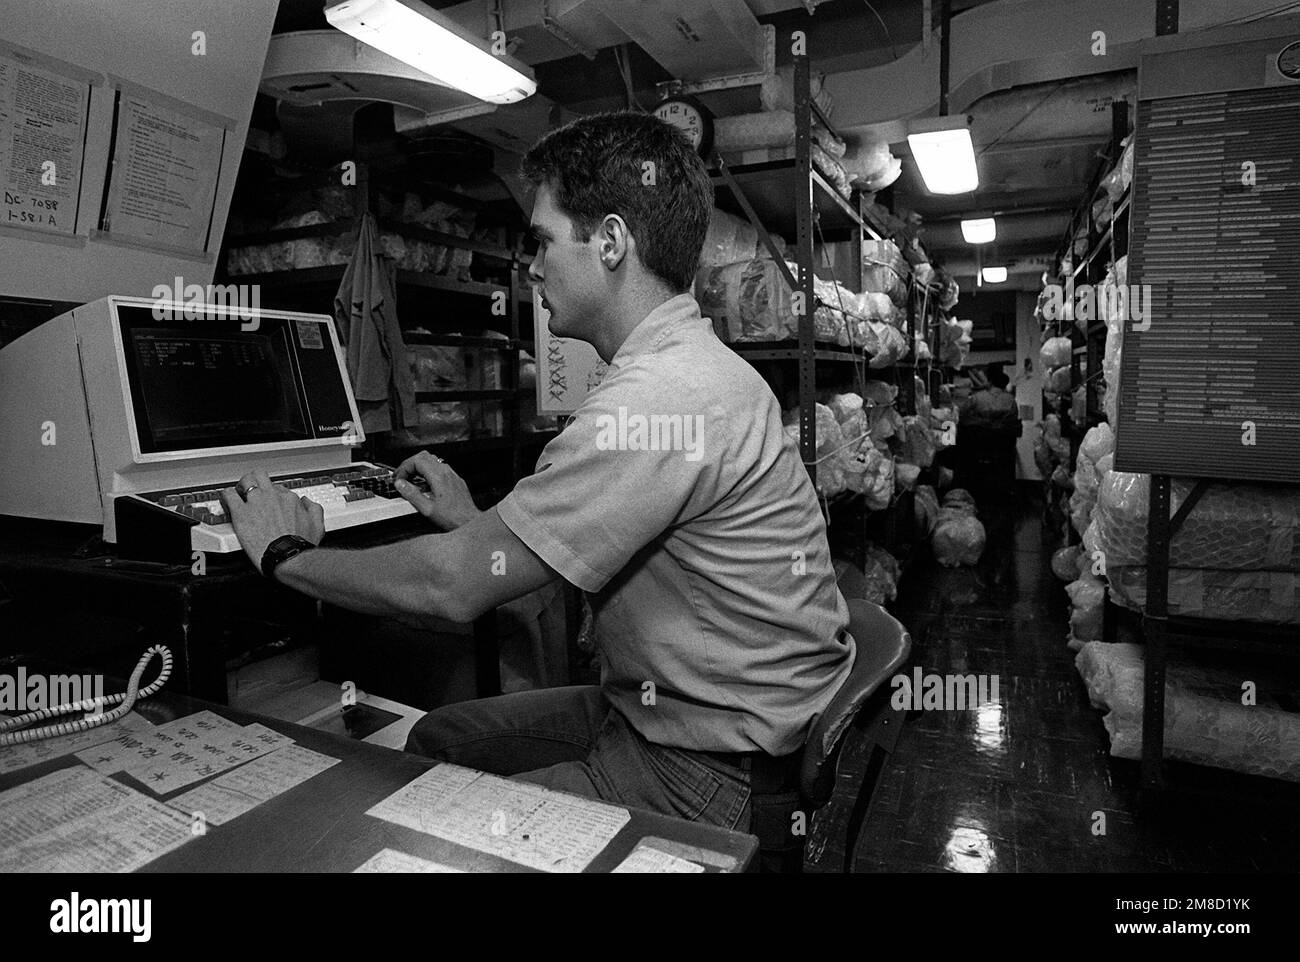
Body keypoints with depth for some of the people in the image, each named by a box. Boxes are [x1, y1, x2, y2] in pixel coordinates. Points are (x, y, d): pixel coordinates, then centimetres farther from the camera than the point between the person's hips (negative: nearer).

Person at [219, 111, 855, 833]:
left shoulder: (661, 398, -28)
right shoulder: (687, 368, 8)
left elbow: (456, 586, -25)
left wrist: (289, 556, -8)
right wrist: (477, 523, 8)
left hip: (714, 774, -9)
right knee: (436, 737, 15)